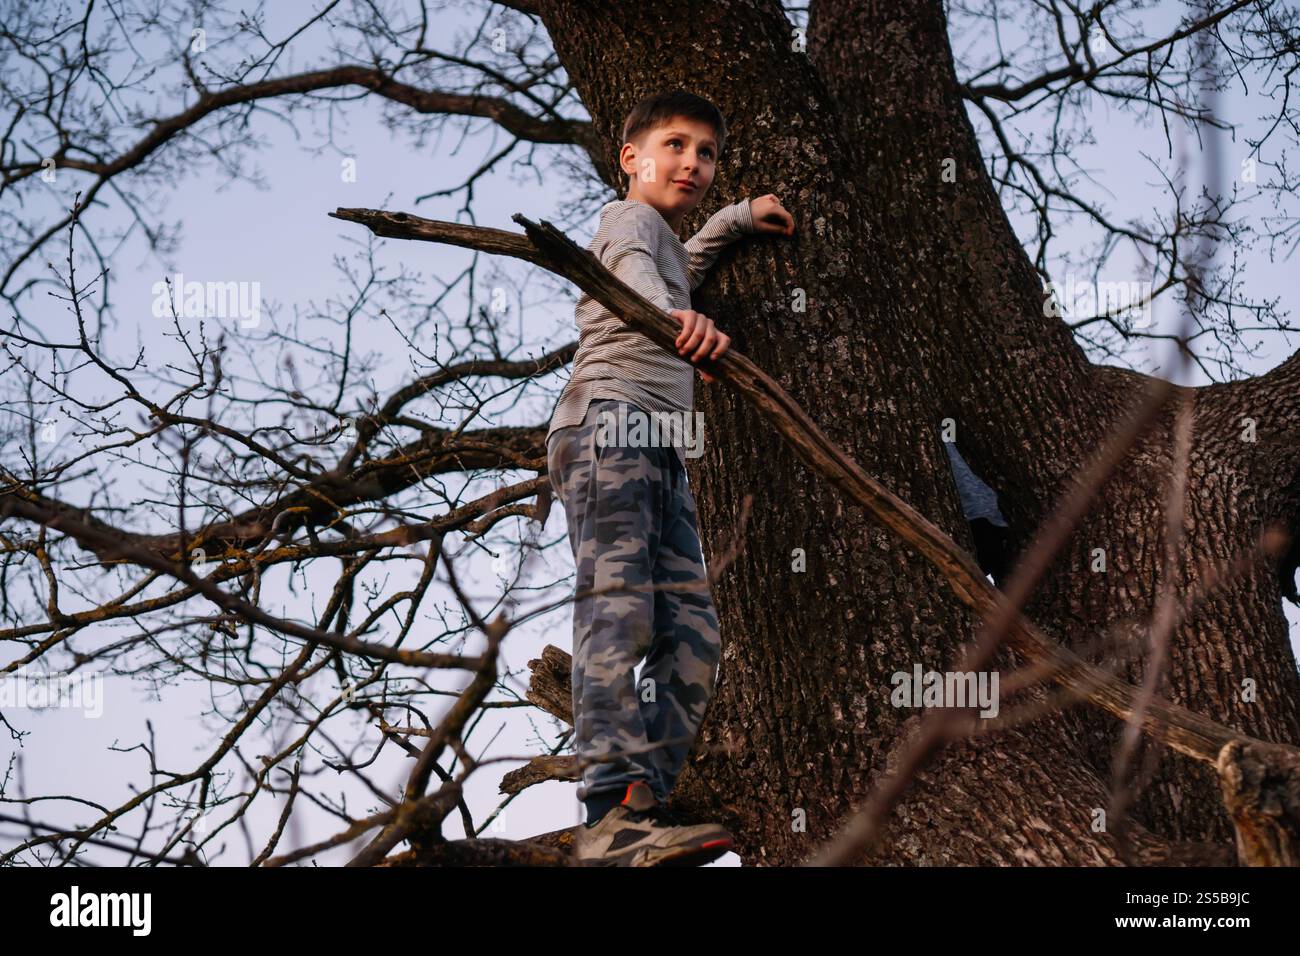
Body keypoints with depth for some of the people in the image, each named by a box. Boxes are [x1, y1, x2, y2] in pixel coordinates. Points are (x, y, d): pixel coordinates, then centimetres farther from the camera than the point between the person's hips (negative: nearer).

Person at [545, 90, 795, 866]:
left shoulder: (667, 243, 34)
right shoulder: (629, 216, 7)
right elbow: (635, 265, -18)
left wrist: (736, 218, 55)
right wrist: (676, 315, -40)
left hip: (659, 454, 9)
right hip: (608, 423, -9)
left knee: (693, 639, -5)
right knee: (619, 611, -22)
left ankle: (643, 808, -14)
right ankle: (612, 816, -32)